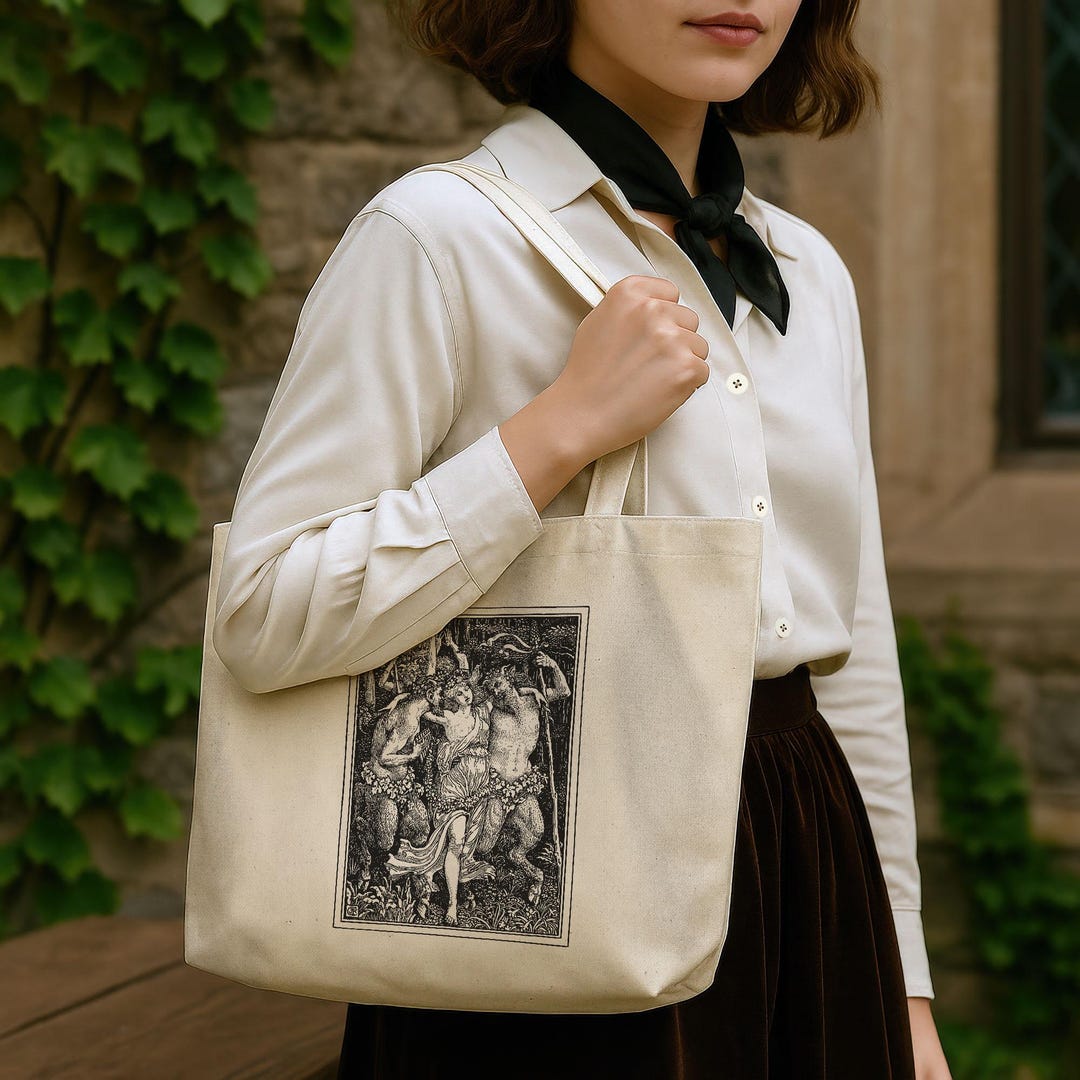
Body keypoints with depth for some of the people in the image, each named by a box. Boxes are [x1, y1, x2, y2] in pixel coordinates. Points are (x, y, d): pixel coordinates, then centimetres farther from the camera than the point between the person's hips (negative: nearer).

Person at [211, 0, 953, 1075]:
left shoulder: (810, 269, 10)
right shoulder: (437, 236, -11)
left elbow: (857, 659, 14)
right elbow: (259, 619, -18)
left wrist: (902, 984, 13)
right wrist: (566, 427, -21)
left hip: (812, 877, 7)